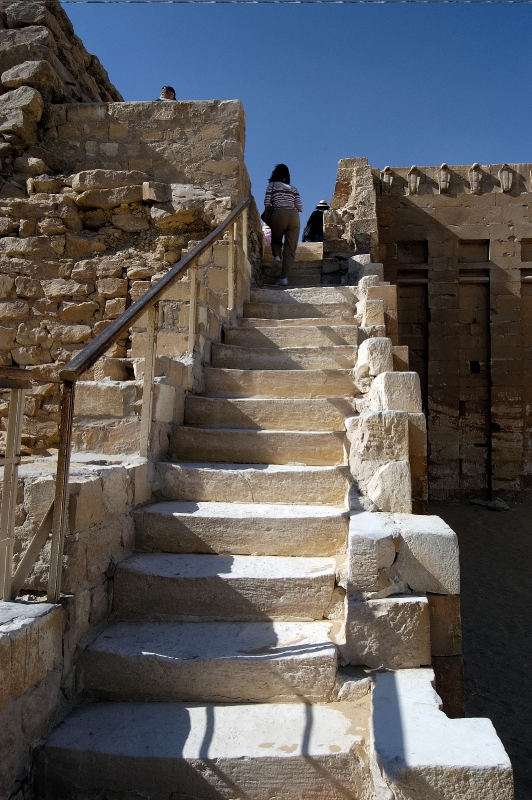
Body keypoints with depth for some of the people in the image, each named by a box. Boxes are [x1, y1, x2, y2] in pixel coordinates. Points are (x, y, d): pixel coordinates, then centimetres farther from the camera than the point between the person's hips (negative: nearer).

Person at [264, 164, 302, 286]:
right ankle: (284, 277, -11)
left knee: (276, 241, 23)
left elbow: (267, 203, 4)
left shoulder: (272, 185, 13)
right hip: (294, 216, 2)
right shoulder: (293, 189, 20)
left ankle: (277, 255, -10)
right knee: (290, 249, 0)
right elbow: (300, 207, 10)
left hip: (279, 214, -2)